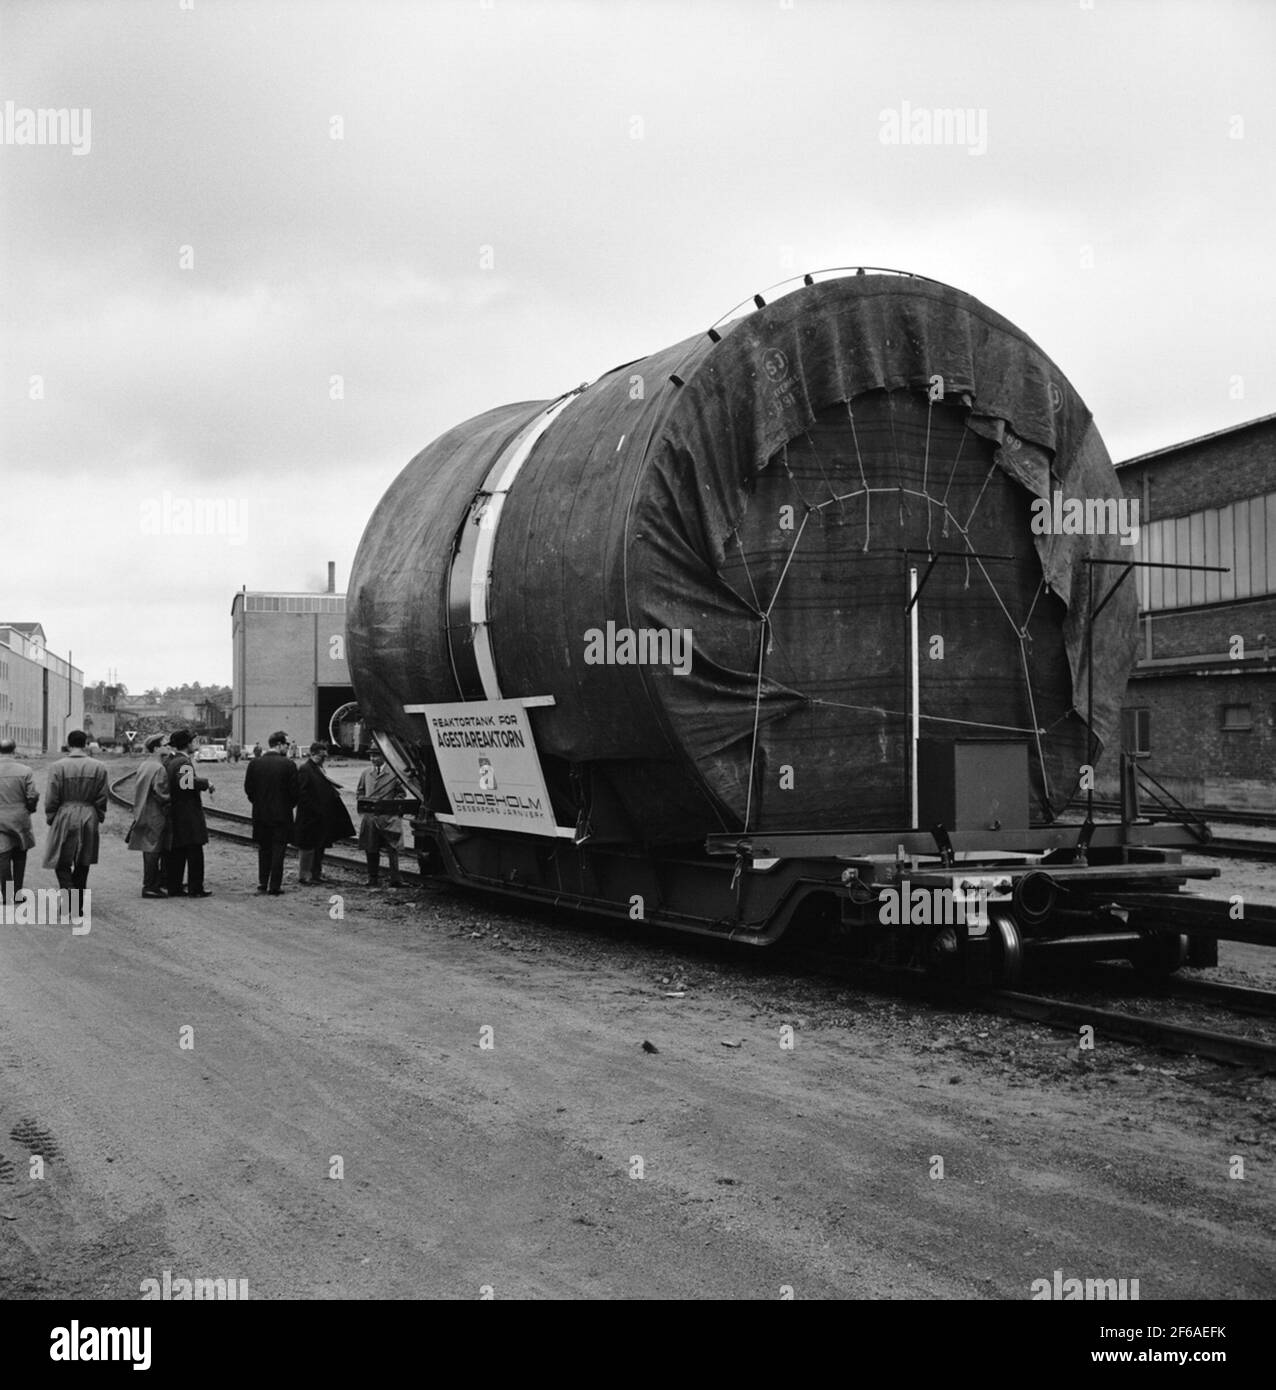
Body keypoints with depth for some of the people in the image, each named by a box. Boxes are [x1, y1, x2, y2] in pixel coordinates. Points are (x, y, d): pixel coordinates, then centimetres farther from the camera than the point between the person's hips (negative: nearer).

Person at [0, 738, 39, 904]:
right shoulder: (25, 771, -8)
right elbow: (32, 797, -8)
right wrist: (29, 809, 12)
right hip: (20, 819, 0)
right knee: (20, 856, 13)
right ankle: (18, 890, 13)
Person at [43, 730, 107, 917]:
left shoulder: (58, 767, -9)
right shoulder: (99, 767, -1)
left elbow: (51, 799, -5)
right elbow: (102, 799, 3)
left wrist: (50, 819, 8)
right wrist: (98, 819, 15)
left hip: (65, 819, -3)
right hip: (89, 820, 3)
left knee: (62, 863, 6)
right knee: (82, 865, 13)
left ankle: (71, 899, -14)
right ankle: (79, 907, 19)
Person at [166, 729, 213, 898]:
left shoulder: (171, 761, 13)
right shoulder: (184, 762, -14)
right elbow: (186, 783, -30)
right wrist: (206, 783, -20)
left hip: (175, 813, 9)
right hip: (188, 813, -9)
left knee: (176, 853, 11)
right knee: (194, 852, -3)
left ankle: (174, 888, 13)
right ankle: (195, 888, -1)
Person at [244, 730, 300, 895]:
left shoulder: (254, 763, -2)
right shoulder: (288, 765, -13)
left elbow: (248, 788, 1)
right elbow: (294, 791, -11)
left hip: (260, 814, 4)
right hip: (281, 814, -3)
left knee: (263, 850, 17)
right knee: (278, 851, 4)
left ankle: (262, 883, 20)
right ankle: (275, 887, 5)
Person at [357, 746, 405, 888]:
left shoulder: (393, 773, -2)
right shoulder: (366, 773, 12)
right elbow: (361, 791, 23)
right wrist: (362, 801, 4)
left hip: (388, 818, -4)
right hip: (370, 816, 4)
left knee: (392, 849, -4)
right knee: (371, 850, 7)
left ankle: (395, 880, 1)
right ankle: (373, 880, 17)